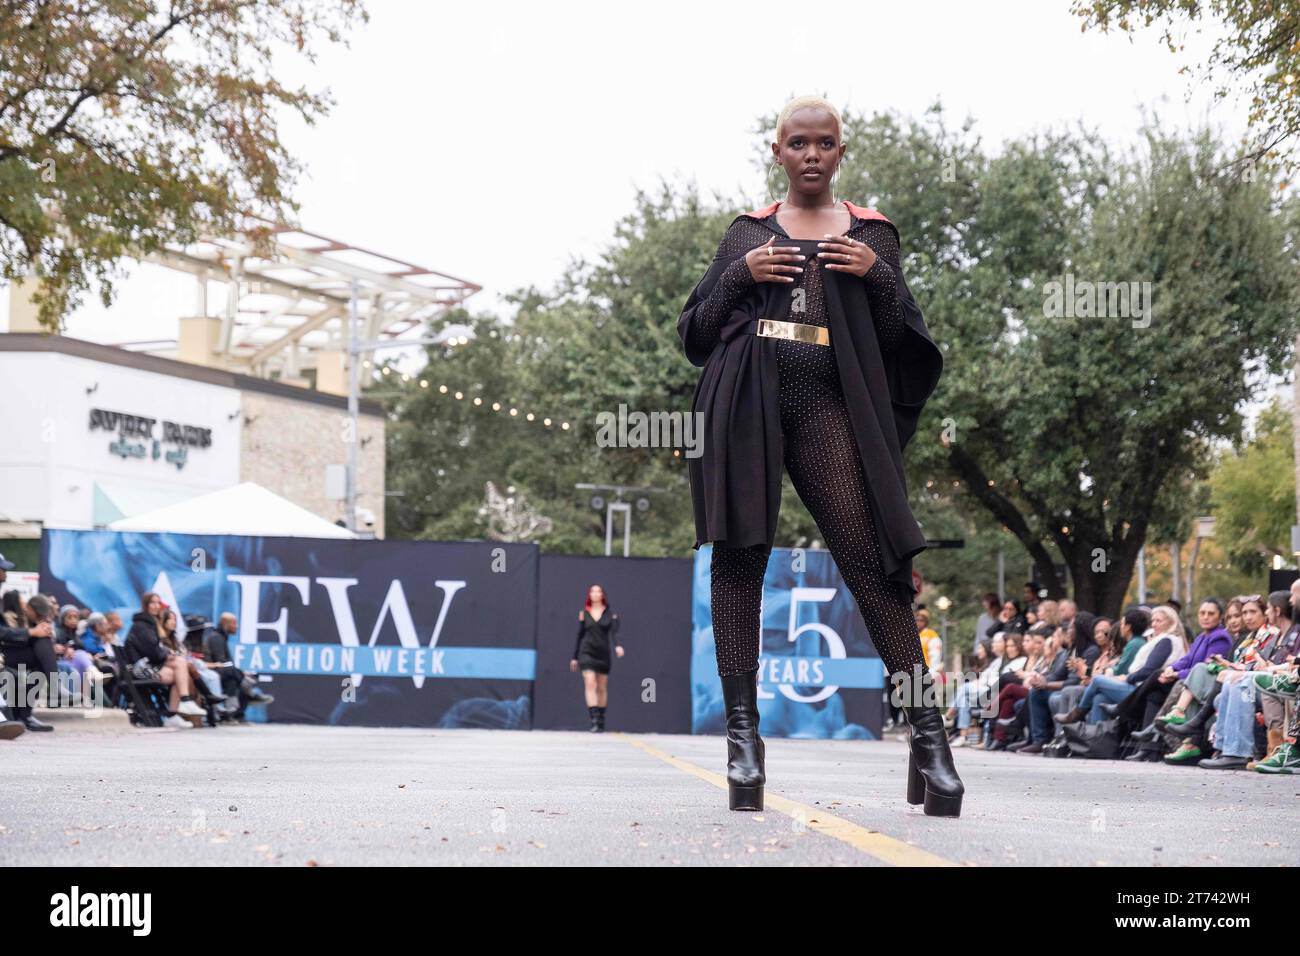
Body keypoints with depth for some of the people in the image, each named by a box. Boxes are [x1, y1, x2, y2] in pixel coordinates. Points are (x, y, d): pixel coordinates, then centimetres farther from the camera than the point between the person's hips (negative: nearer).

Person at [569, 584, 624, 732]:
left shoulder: (610, 614, 3)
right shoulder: (584, 613, 6)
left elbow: (614, 632, -8)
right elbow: (579, 635, 11)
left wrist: (617, 646, -29)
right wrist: (574, 657, 12)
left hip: (603, 653, 1)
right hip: (587, 652, -1)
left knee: (602, 688, 7)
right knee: (590, 683, -16)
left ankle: (601, 721, 16)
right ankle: (594, 718, -21)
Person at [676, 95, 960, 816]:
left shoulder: (872, 234, 15)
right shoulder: (747, 231, 16)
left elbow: (903, 341, 11)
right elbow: (696, 331, 15)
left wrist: (877, 276, -5)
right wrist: (740, 275, -2)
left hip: (827, 405, -1)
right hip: (747, 400, 1)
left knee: (871, 555, -10)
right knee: (740, 554, -4)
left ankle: (927, 733, -11)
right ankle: (742, 730, -2)